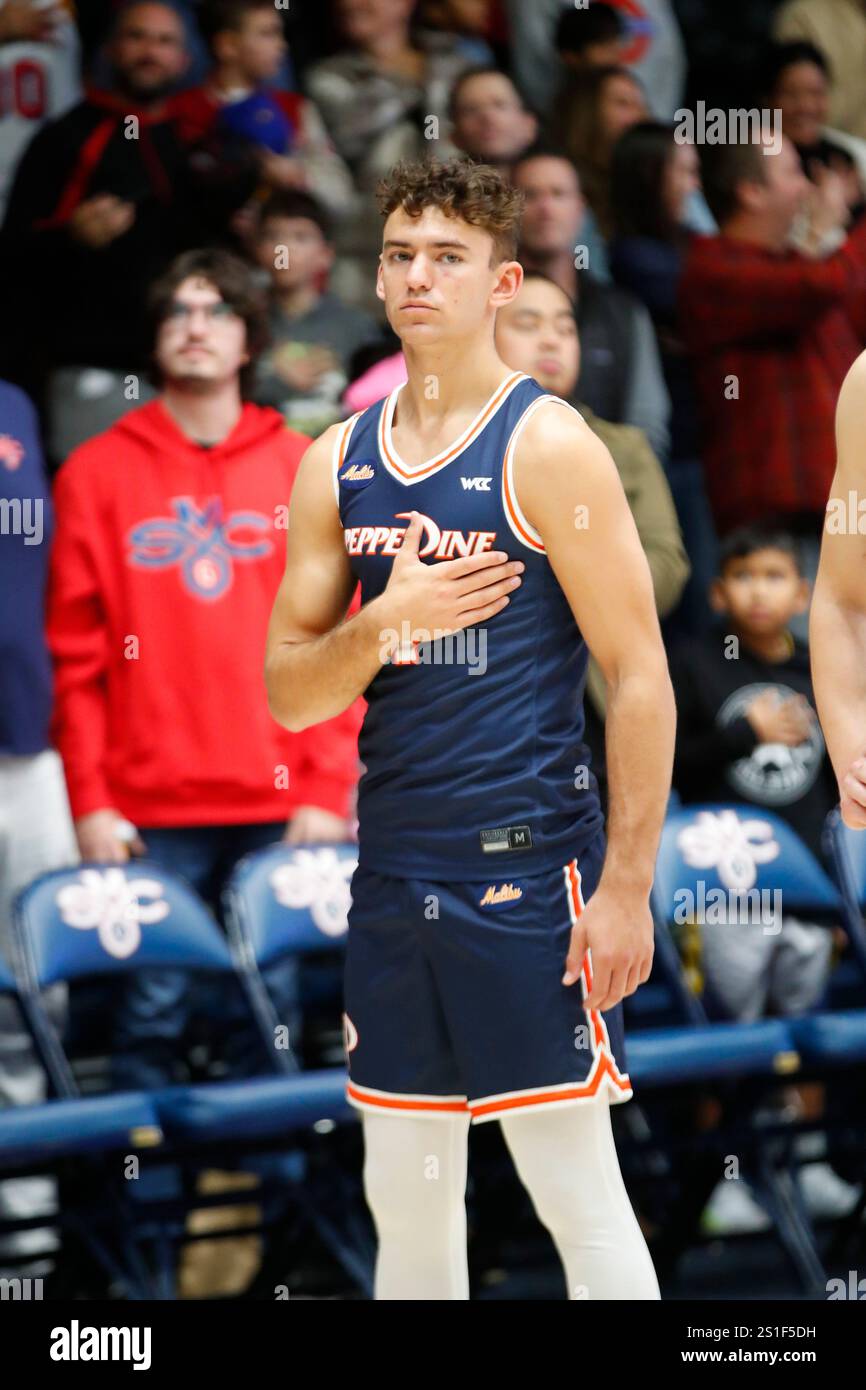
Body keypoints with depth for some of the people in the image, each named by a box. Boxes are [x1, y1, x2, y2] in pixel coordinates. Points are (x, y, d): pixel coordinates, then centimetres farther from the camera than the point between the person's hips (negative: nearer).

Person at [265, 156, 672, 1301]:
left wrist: (626, 889, -15)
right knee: (405, 1199, 11)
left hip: (527, 863, -6)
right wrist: (385, 622, -12)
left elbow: (640, 675, -10)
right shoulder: (338, 463, 10)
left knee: (577, 1193, -4)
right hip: (391, 867, 6)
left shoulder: (548, 447, -7)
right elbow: (287, 692, 10)